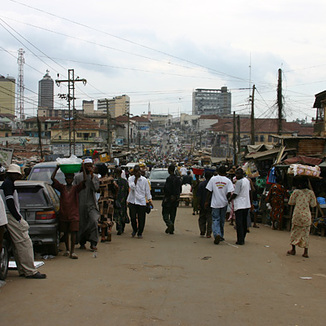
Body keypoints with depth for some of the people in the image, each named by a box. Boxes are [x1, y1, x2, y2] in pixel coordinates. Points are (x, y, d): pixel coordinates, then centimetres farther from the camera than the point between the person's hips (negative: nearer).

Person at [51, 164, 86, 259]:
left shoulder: (76, 188, 3)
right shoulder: (61, 187, 7)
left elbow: (85, 180, -9)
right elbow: (52, 178, -1)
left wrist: (83, 168, -11)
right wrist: (57, 167, -4)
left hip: (74, 214, -2)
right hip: (63, 214, 2)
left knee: (73, 232, -7)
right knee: (65, 232, 11)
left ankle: (72, 252, -6)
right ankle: (67, 249, 26)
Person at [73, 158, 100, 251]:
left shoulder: (95, 177, 7)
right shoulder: (77, 177, 7)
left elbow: (96, 188, -8)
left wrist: (92, 177, -14)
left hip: (91, 204, -1)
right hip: (80, 204, 1)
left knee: (94, 221, -19)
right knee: (81, 224, 4)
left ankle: (93, 243, -16)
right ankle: (82, 243, 22)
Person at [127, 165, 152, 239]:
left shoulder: (144, 180, 3)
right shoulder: (130, 179, 2)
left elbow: (147, 190, 8)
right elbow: (132, 187, -14)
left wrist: (149, 199, 6)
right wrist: (136, 179, -13)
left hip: (141, 201, 0)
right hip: (132, 201, 0)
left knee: (141, 218, 1)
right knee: (133, 217, -5)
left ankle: (140, 233, 15)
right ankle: (134, 230, 22)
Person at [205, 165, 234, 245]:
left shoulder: (213, 179, -3)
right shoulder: (228, 181, -5)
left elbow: (209, 191, -2)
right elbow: (229, 193, -12)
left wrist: (207, 201, 6)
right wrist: (227, 199, 8)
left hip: (215, 203, -1)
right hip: (224, 203, 1)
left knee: (215, 220, 1)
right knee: (222, 220, 15)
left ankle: (217, 234, -20)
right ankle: (221, 236, 24)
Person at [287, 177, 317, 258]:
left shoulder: (296, 192, -4)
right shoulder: (311, 192, 0)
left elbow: (290, 202, 4)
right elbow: (313, 204, 5)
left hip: (297, 214, -2)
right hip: (307, 216, 2)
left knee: (295, 232, 12)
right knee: (305, 233, 7)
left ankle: (293, 250, 16)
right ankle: (305, 252, 3)